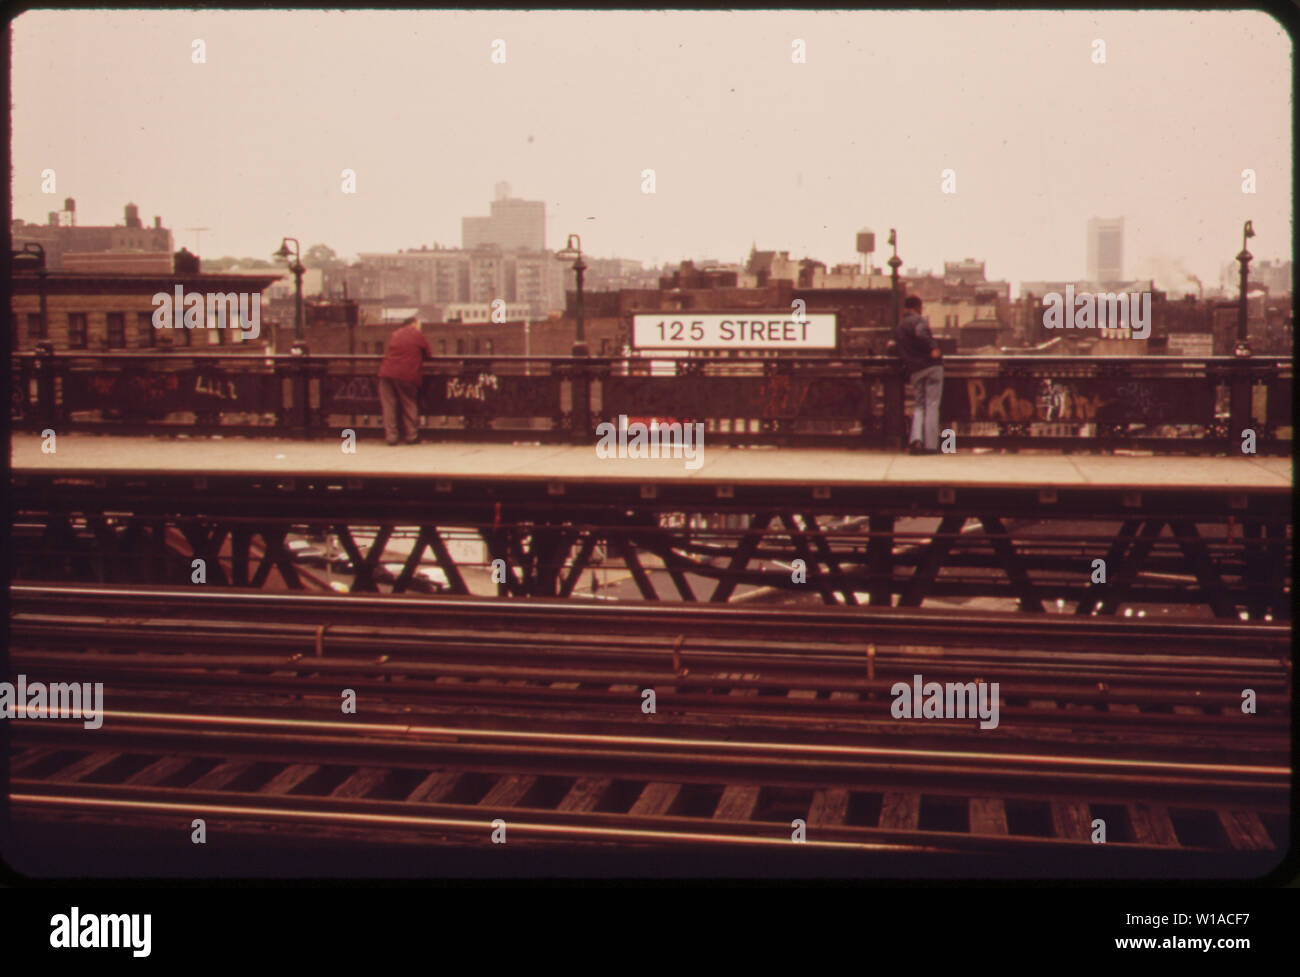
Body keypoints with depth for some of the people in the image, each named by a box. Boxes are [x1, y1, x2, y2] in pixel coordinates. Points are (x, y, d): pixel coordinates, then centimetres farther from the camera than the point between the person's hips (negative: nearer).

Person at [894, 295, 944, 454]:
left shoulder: (897, 327, 16)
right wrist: (933, 348, -20)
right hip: (931, 366, -5)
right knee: (931, 405, -1)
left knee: (918, 405, 14)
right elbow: (920, 333, -26)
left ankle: (916, 438, -8)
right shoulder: (919, 320, -5)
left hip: (914, 371, 5)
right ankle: (930, 444, -3)